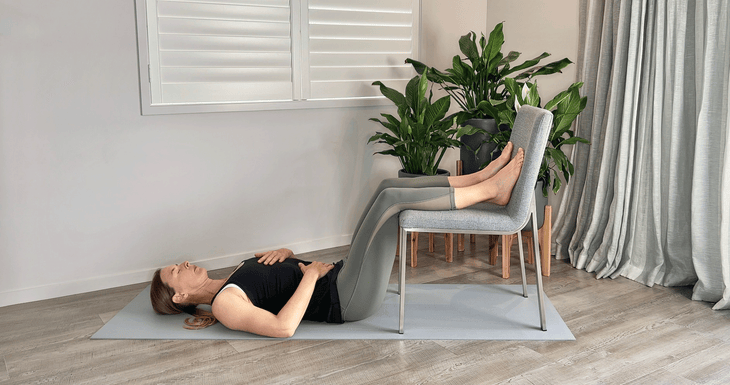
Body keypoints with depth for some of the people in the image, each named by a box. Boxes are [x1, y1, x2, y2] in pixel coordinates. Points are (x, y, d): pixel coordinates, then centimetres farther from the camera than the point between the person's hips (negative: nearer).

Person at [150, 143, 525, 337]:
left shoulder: (235, 277, 18)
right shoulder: (225, 303, -10)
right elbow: (283, 327, -26)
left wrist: (283, 252, 3)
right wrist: (311, 274, -18)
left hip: (339, 276, 9)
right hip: (345, 300, -9)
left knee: (390, 184, -1)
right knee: (391, 198, -20)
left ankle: (484, 176, -1)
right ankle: (492, 190, -9)